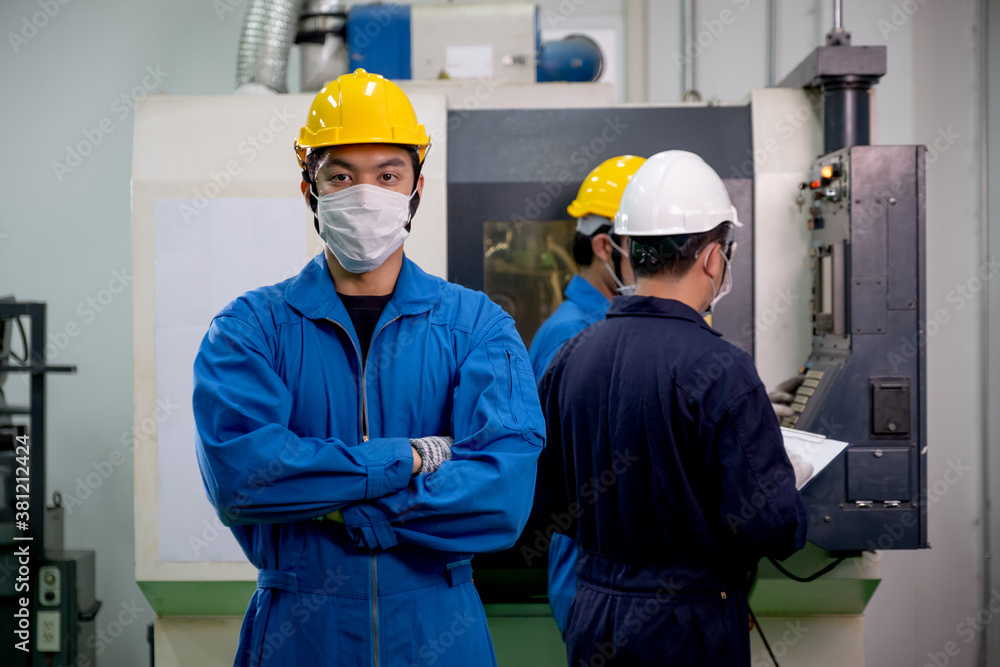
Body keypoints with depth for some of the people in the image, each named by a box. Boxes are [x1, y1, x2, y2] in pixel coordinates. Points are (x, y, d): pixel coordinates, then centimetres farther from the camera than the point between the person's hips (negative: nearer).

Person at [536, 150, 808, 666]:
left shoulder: (568, 359, -1)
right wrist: (789, 486, 2)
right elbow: (774, 527, -19)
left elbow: (551, 503, 8)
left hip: (592, 618, 6)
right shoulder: (721, 371, -20)